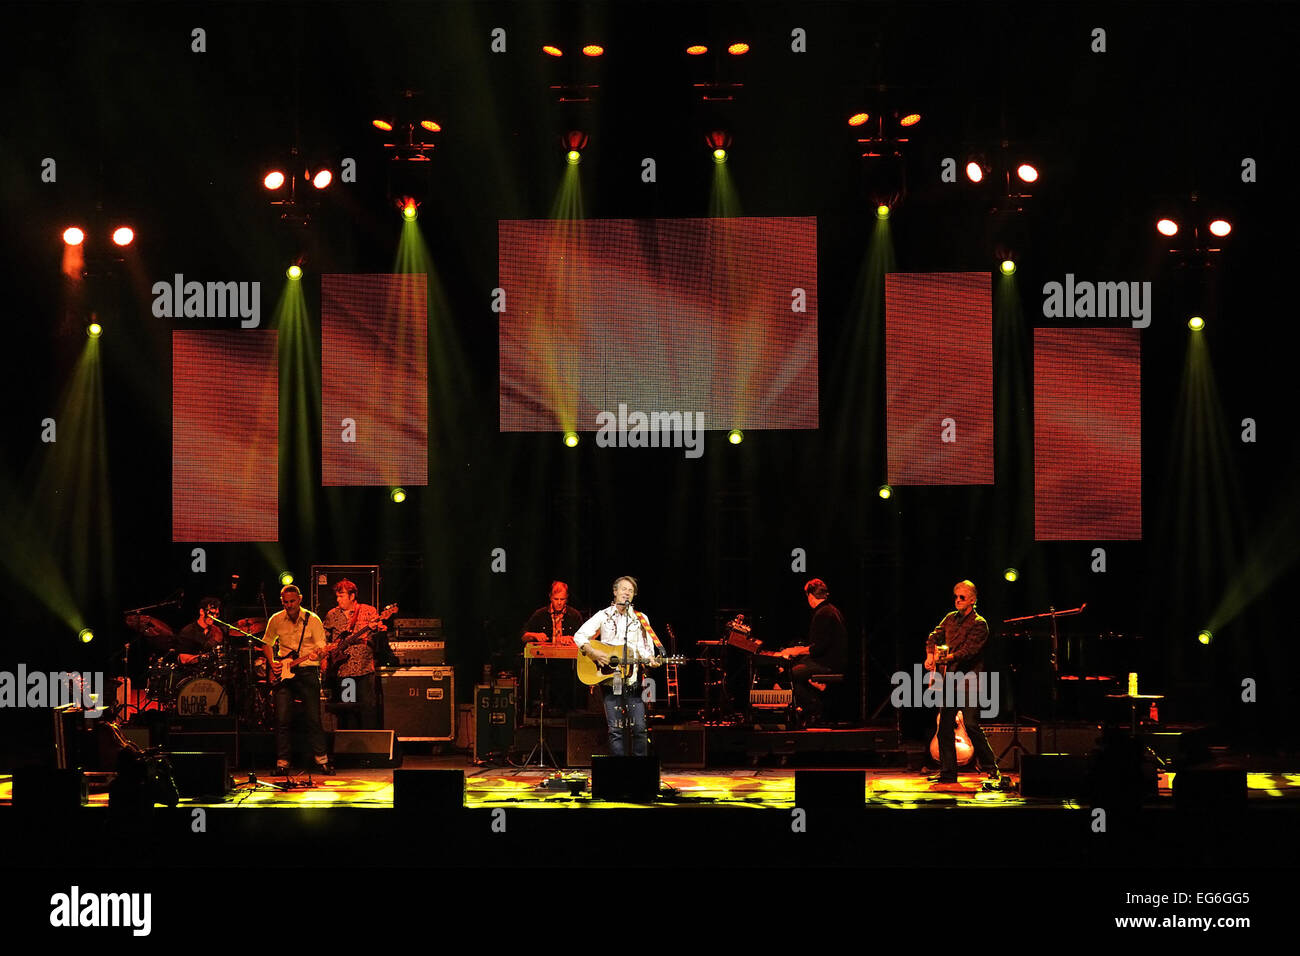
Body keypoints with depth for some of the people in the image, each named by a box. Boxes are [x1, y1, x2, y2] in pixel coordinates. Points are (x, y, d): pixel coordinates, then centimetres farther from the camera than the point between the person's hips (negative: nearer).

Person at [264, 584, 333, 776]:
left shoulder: (312, 620, -2)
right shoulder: (276, 620, 6)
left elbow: (321, 646, -5)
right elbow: (267, 643, 19)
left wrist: (317, 653, -28)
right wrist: (272, 663, 3)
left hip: (307, 670, -2)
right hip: (283, 672, 2)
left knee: (313, 718, -3)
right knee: (282, 719, -4)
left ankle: (321, 759, 8)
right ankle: (282, 762, 4)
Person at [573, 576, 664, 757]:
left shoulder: (641, 619, 12)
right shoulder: (603, 616, 8)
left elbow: (644, 647, 7)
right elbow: (579, 636, 4)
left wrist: (651, 660, -15)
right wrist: (593, 652, -11)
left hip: (633, 679, 1)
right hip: (609, 679, -1)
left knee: (639, 727, -5)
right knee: (616, 729, -2)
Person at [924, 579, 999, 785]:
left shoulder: (979, 624, -7)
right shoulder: (950, 618, 15)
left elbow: (968, 650, -17)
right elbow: (934, 637, 13)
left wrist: (948, 657, -27)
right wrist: (930, 656, -5)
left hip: (968, 678, -7)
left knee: (971, 724, -13)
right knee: (945, 725, 3)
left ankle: (991, 767, 0)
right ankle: (947, 772, 9)